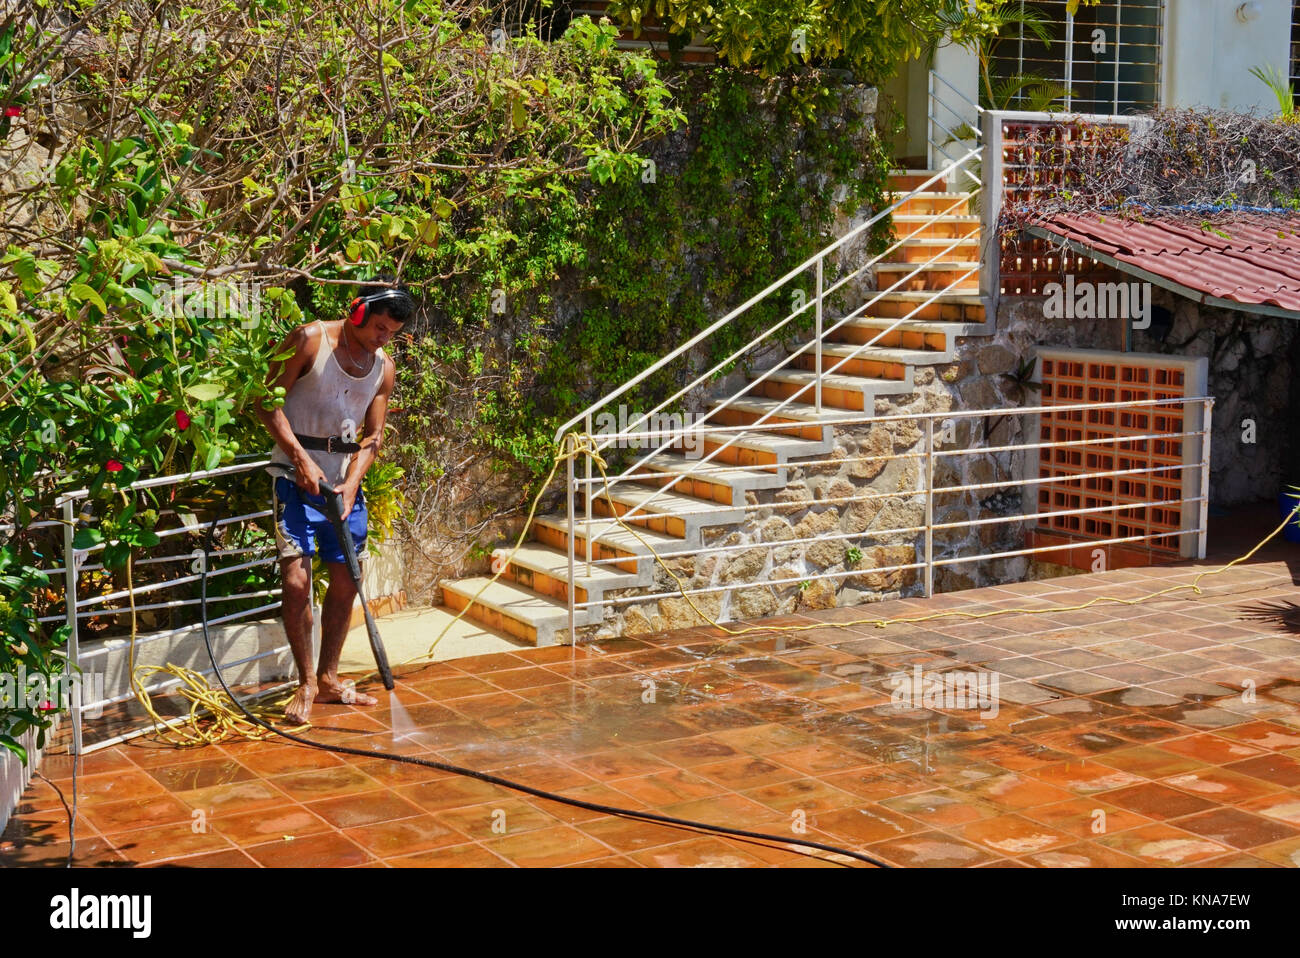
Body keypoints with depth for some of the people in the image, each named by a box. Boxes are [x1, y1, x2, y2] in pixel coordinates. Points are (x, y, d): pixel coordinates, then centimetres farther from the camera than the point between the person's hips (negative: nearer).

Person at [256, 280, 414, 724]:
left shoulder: (384, 367, 6)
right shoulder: (311, 340, -9)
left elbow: (373, 435, 6)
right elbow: (268, 403, -9)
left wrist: (352, 484, -11)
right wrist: (301, 458, -18)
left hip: (346, 477, 6)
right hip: (297, 472, -6)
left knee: (346, 579, 9)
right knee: (296, 578, -12)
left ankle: (328, 678, 23)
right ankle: (306, 684, 1)